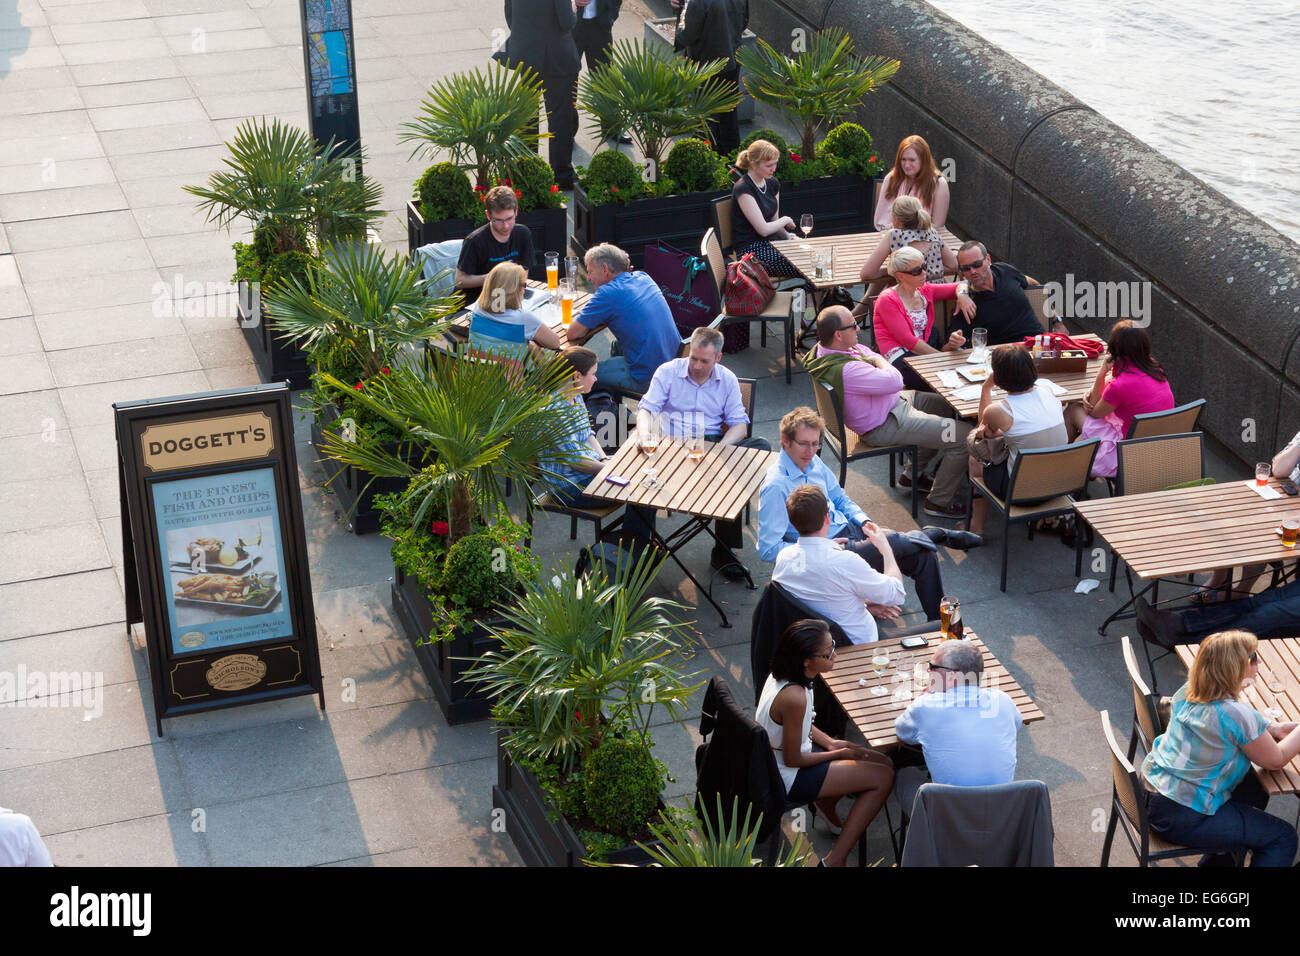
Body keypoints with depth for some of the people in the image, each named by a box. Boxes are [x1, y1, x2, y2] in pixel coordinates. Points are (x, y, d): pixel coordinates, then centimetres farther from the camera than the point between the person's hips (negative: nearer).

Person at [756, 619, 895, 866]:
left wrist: (829, 743, 0)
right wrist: (838, 754, -10)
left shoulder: (781, 675, -7)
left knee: (883, 762, 12)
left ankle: (825, 803, 30)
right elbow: (792, 759, -23)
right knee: (883, 777, -7)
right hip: (788, 778, -9)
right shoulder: (794, 697, -34)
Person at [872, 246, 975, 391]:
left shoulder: (924, 291, 17)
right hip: (898, 359, -7)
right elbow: (907, 340, -12)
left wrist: (962, 294, 3)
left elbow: (959, 286, 29)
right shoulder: (887, 300, -4)